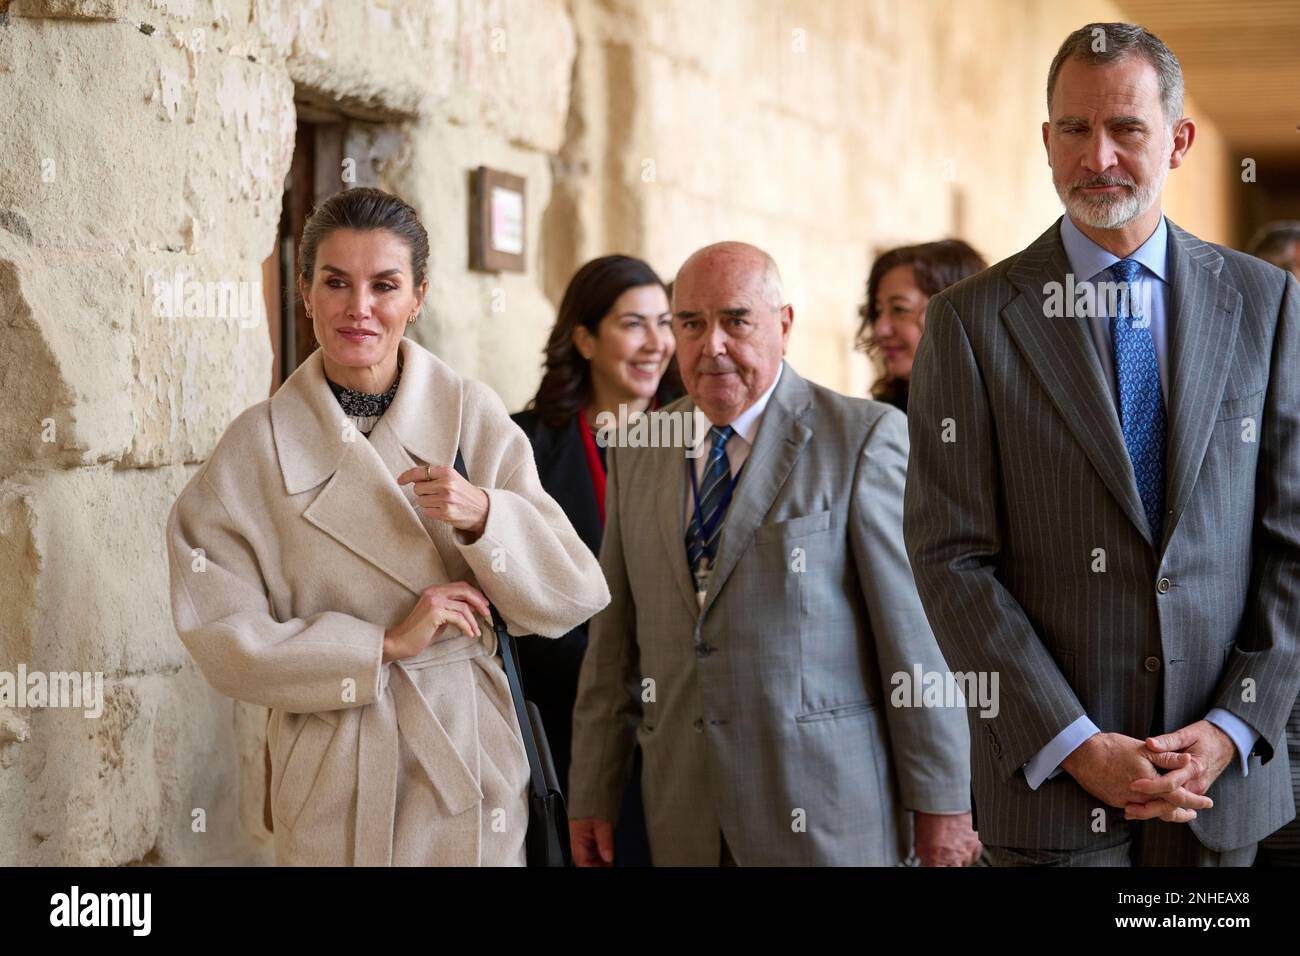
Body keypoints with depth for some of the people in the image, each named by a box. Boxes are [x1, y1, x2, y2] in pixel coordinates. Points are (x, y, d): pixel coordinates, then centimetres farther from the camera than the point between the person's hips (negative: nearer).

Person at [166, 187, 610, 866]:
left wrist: (483, 516, -21)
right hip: (333, 781, -1)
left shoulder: (474, 418, -3)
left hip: (466, 757, 1)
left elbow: (573, 600, -4)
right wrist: (385, 644, -15)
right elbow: (222, 636, -9)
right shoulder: (257, 446, -6)